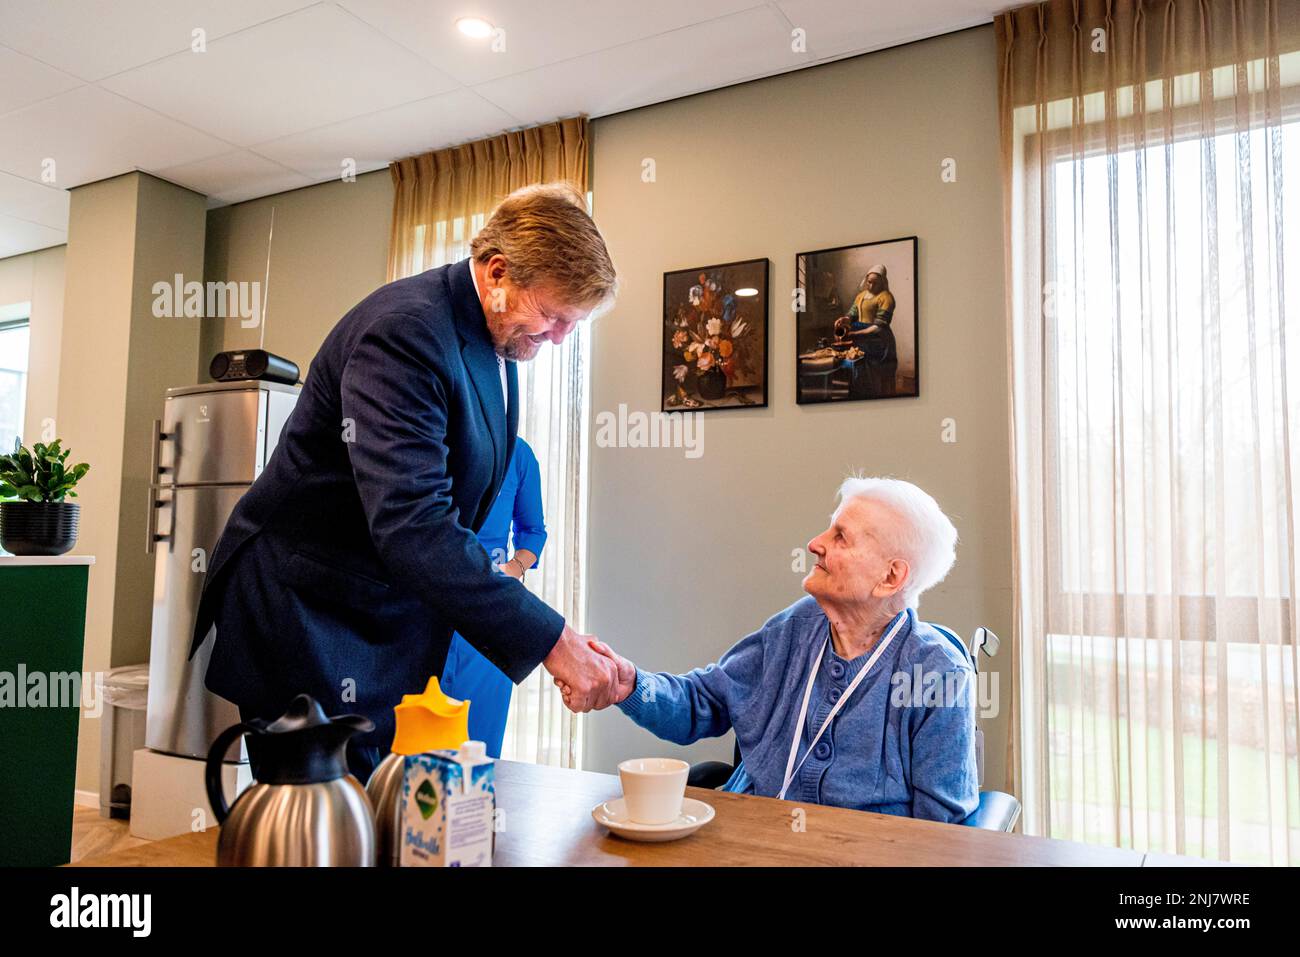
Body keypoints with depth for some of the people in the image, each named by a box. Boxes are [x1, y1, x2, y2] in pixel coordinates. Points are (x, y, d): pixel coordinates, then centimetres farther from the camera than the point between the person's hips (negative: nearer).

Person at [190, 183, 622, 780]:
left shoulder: (497, 339, 5)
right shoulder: (406, 328, -24)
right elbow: (409, 525, -34)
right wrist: (551, 641, -34)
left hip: (397, 622, 8)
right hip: (310, 619, -8)